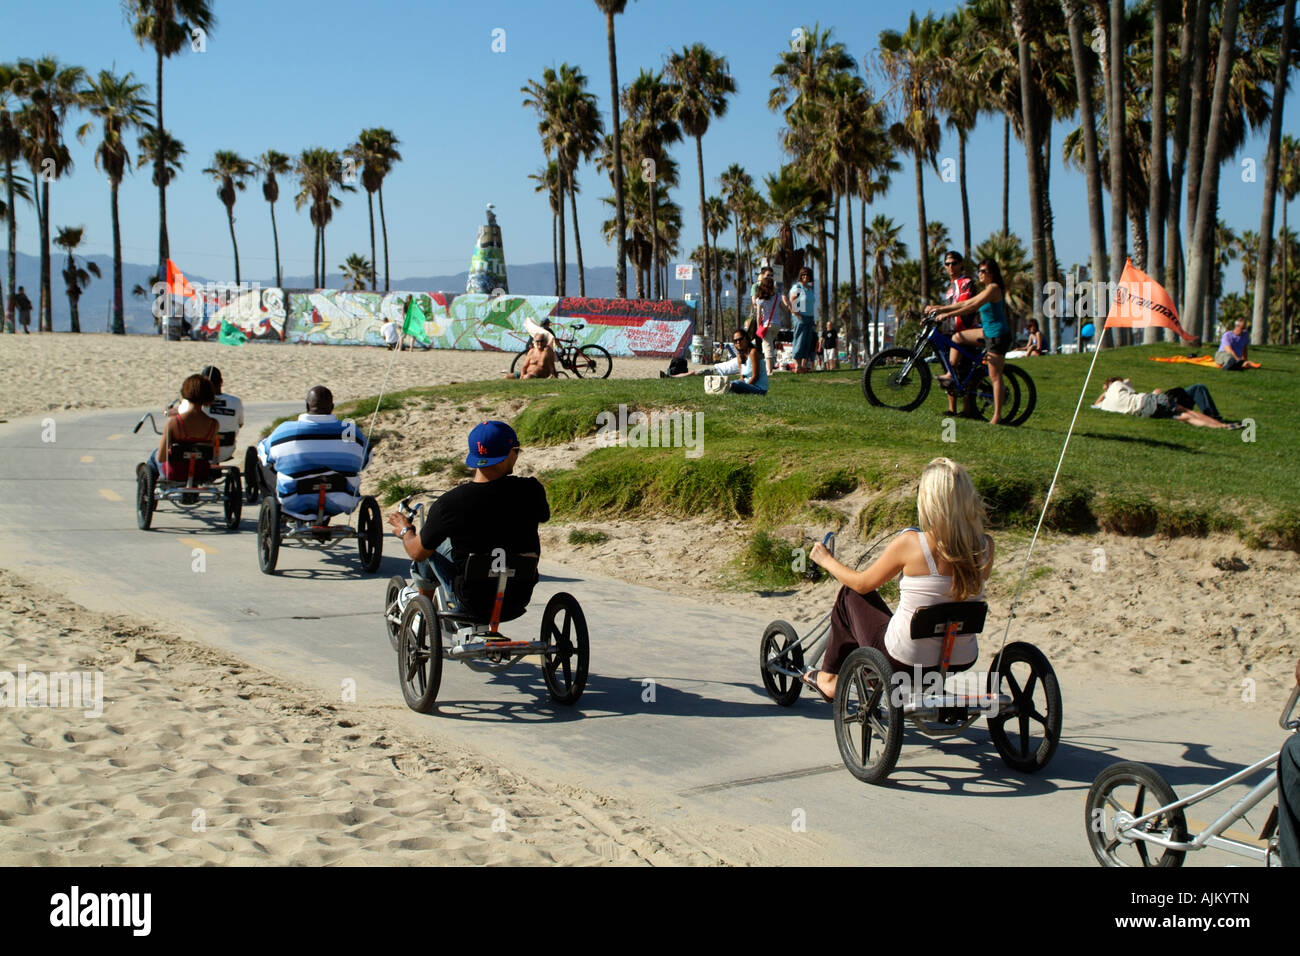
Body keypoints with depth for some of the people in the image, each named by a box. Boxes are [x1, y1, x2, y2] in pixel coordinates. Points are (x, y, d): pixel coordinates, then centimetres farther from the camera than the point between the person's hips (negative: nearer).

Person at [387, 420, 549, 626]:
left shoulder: (448, 504, -19)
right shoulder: (531, 492, -15)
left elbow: (417, 553, -4)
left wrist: (405, 530, 21)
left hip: (474, 600, -2)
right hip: (519, 600, 2)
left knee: (430, 549, 22)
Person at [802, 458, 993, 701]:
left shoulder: (909, 544, -20)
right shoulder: (985, 547, -9)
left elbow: (862, 584, -3)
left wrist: (826, 560, 16)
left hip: (906, 661, -4)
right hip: (962, 661, 5)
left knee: (850, 595, 21)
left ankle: (829, 680, 35)